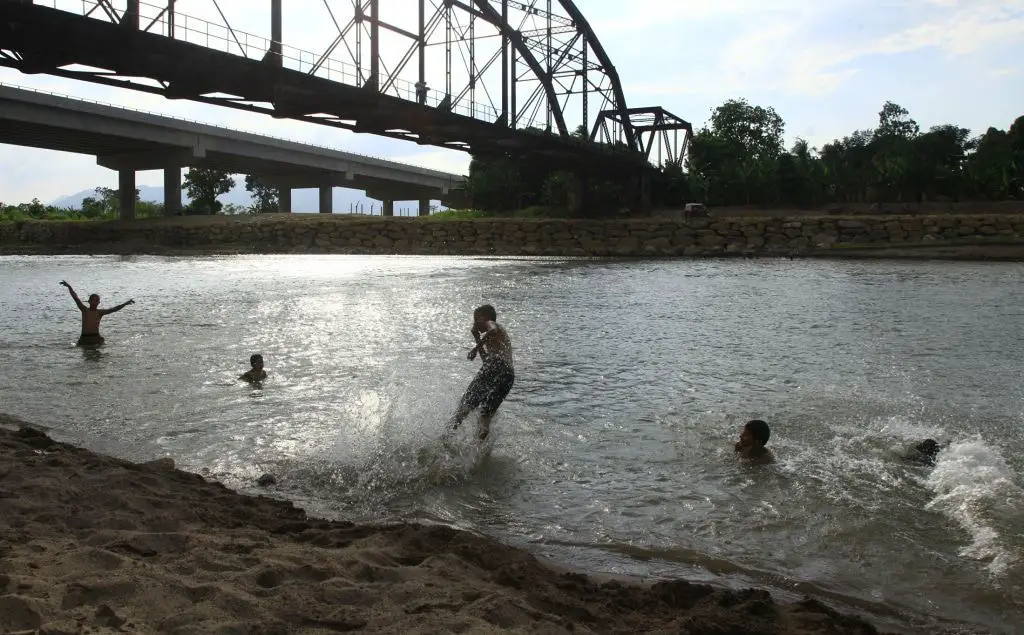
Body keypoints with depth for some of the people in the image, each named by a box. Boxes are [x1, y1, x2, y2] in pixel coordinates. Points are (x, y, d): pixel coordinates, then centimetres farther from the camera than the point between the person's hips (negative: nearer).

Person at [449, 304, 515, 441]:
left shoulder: (492, 324, 12)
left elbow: (492, 331, -15)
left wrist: (476, 348, -11)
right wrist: (477, 338, 42)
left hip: (497, 366, -8)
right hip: (509, 374, 8)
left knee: (467, 401, -7)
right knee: (487, 413, 6)